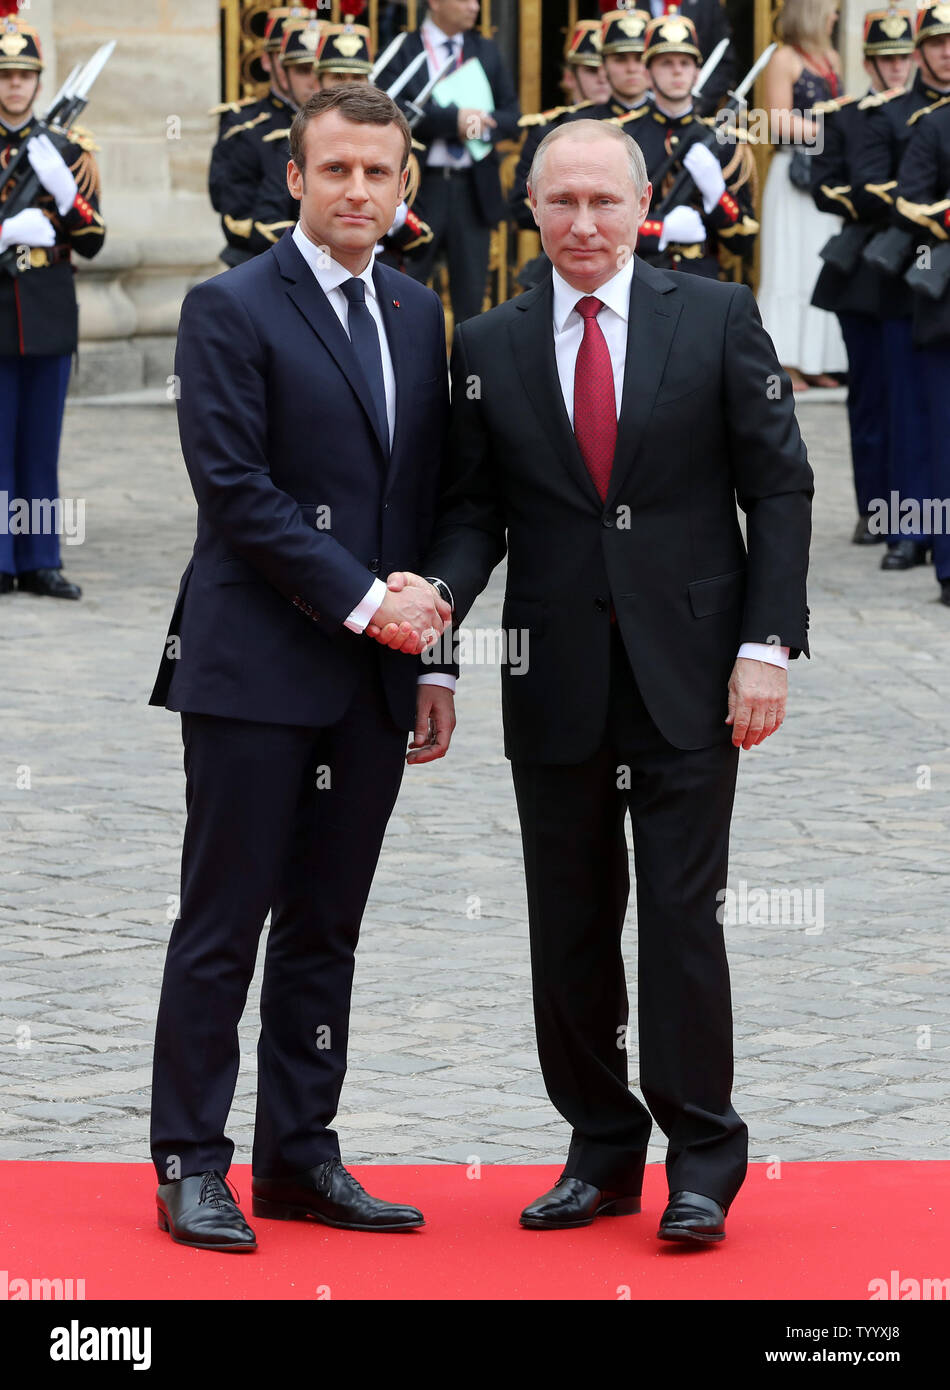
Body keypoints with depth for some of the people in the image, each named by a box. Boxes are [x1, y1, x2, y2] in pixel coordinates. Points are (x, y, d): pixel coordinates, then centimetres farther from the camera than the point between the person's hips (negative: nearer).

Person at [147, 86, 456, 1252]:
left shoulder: (418, 315, 13)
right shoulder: (231, 310, -6)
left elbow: (432, 496, 15)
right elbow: (235, 489, -13)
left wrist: (432, 658, 9)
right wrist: (363, 601, -15)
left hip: (373, 675, 6)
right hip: (255, 670, -6)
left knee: (326, 930, 9)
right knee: (223, 926, -1)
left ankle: (298, 1156, 15)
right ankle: (191, 1166, 5)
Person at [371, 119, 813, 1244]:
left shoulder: (716, 319, 2)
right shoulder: (489, 347, 8)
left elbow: (778, 487, 1)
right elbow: (474, 508, 7)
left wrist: (768, 645, -7)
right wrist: (440, 592, -14)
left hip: (686, 675, -2)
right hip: (556, 679, 3)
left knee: (682, 913, -4)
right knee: (569, 924, 6)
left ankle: (702, 1163, 5)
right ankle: (602, 1151, 17)